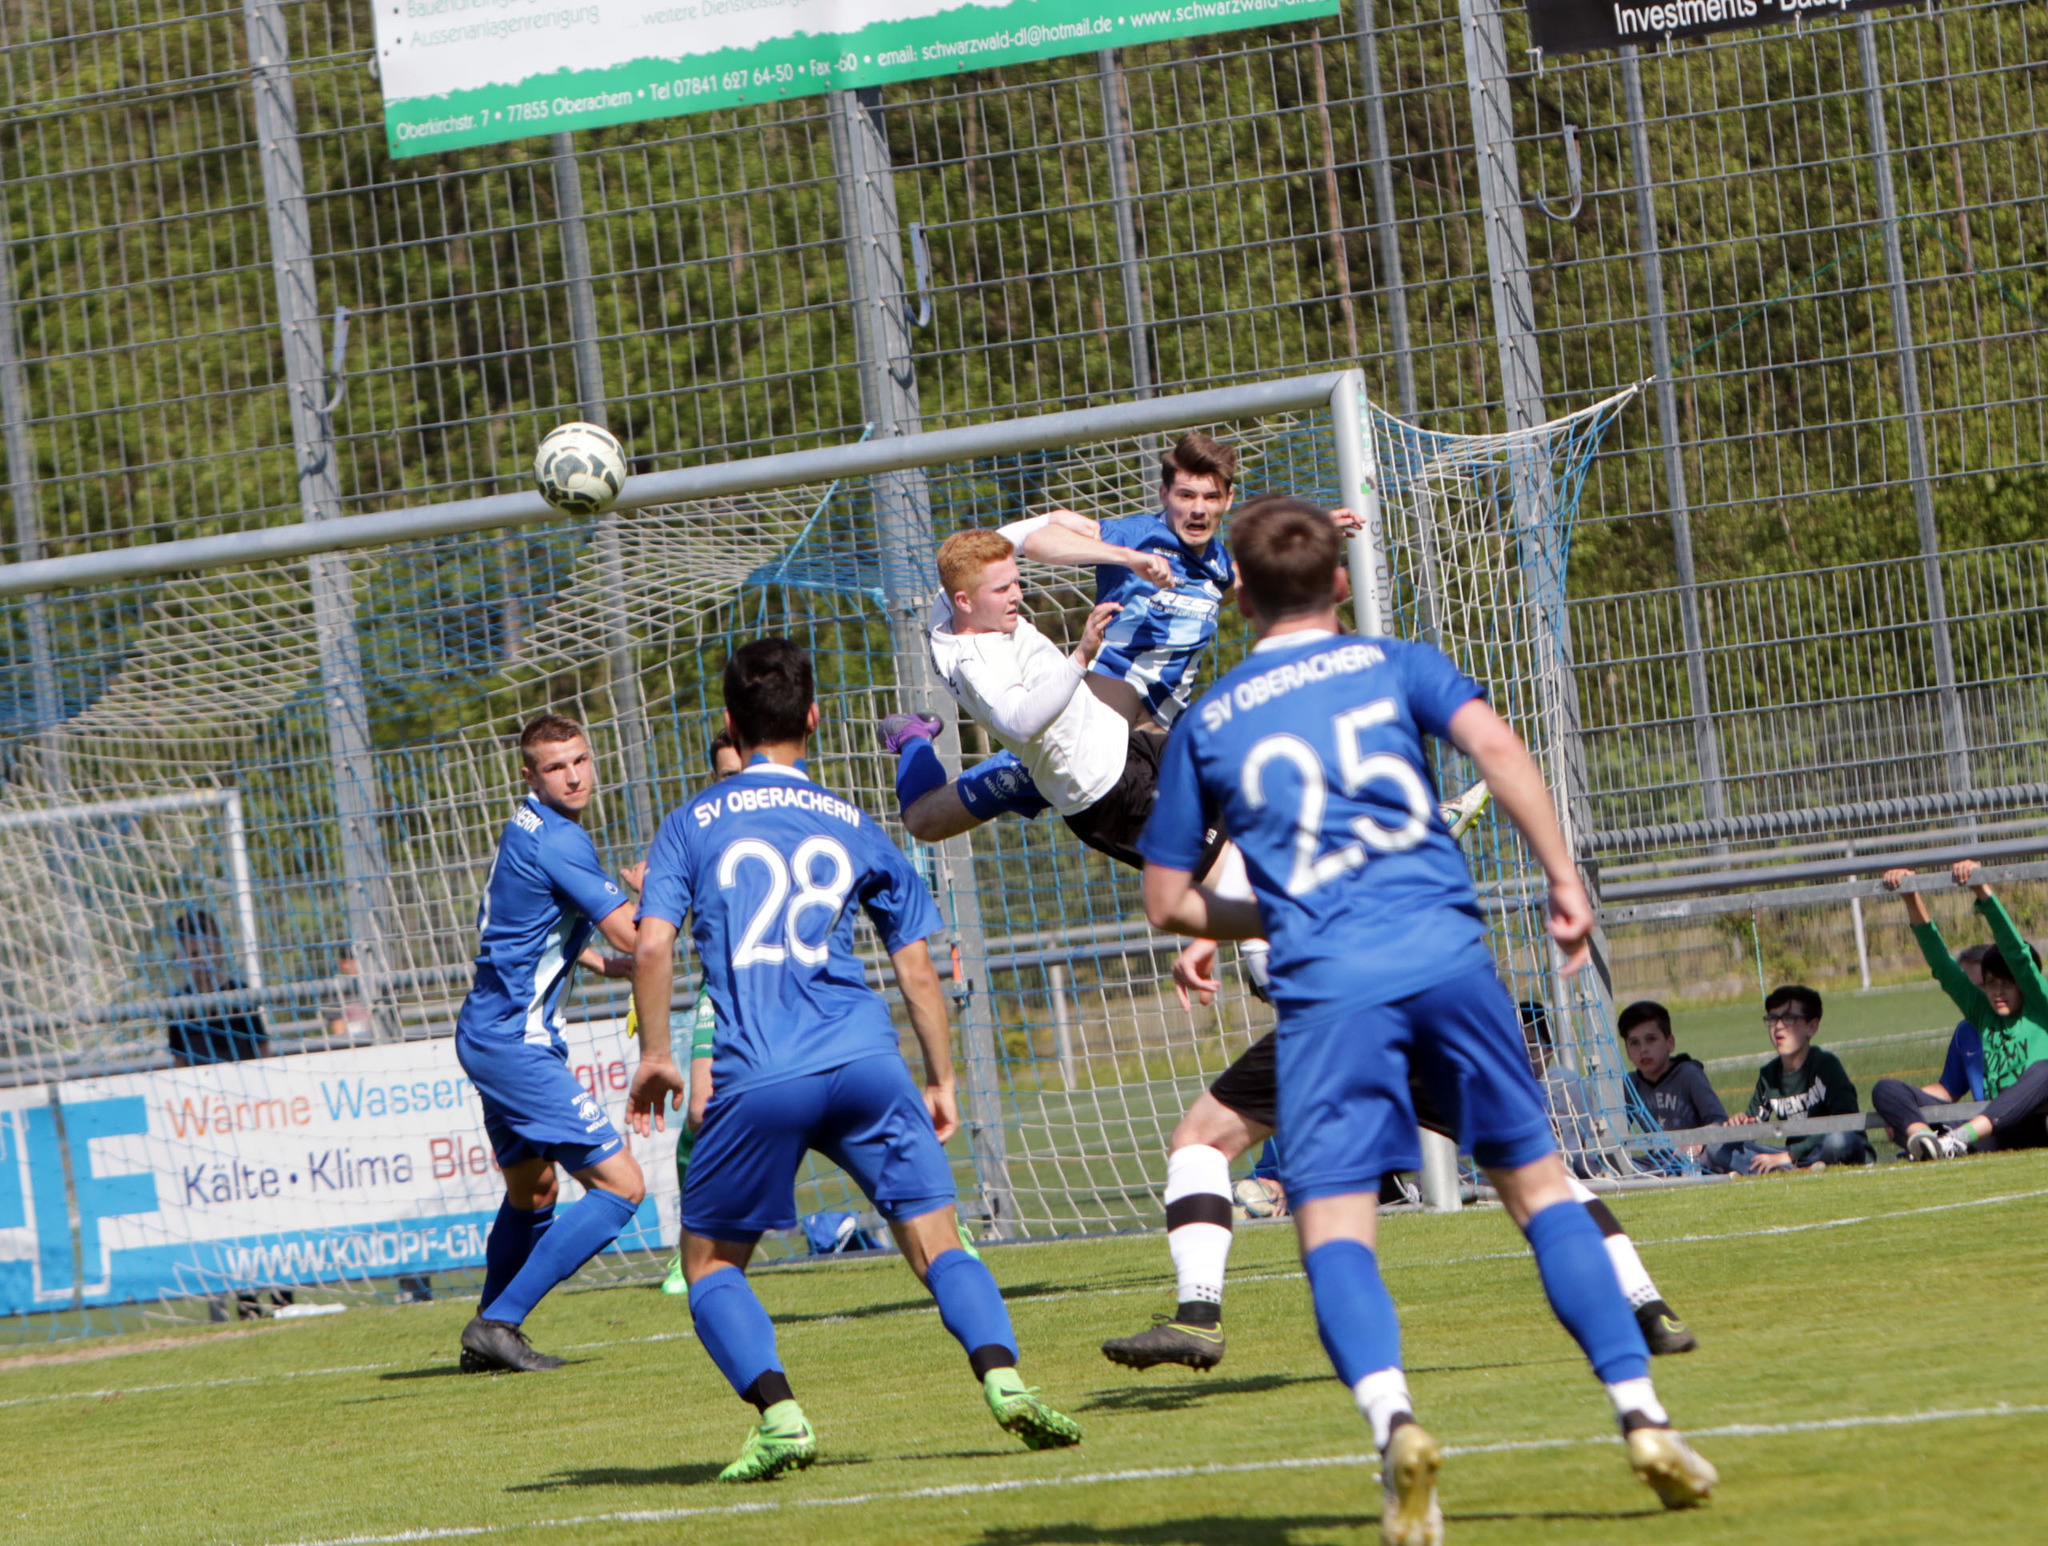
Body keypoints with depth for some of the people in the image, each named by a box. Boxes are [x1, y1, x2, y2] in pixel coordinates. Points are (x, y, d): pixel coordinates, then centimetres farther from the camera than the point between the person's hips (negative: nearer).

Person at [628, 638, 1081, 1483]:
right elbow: (918, 969, 18)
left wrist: (653, 1055, 11)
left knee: (711, 1263, 13)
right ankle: (1002, 1376, -20)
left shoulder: (692, 824, 10)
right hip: (865, 1062, 2)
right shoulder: (852, 827, 17)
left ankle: (778, 1412, -8)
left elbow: (652, 946, -2)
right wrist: (941, 1081, 26)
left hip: (756, 1080, -2)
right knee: (936, 1240, 6)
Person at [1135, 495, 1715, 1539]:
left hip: (1325, 985, -1)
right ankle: (1642, 1413, 3)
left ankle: (1391, 1417, -32)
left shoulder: (1206, 724, 17)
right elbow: (1496, 747, -3)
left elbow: (1167, 902, 19)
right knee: (1536, 1181, 11)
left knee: (1333, 1226, -5)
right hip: (1447, 954, 1)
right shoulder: (1396, 665, 16)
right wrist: (1565, 880, 1)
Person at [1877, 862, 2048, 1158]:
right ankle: (1921, 1135, -46)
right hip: (1989, 1138, 5)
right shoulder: (1981, 1013, 20)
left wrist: (1982, 891, -13)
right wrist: (1912, 899, 6)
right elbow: (1941, 964, 15)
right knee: (1886, 1088, -9)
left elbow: (2017, 953, -4)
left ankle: (1957, 1139, -50)